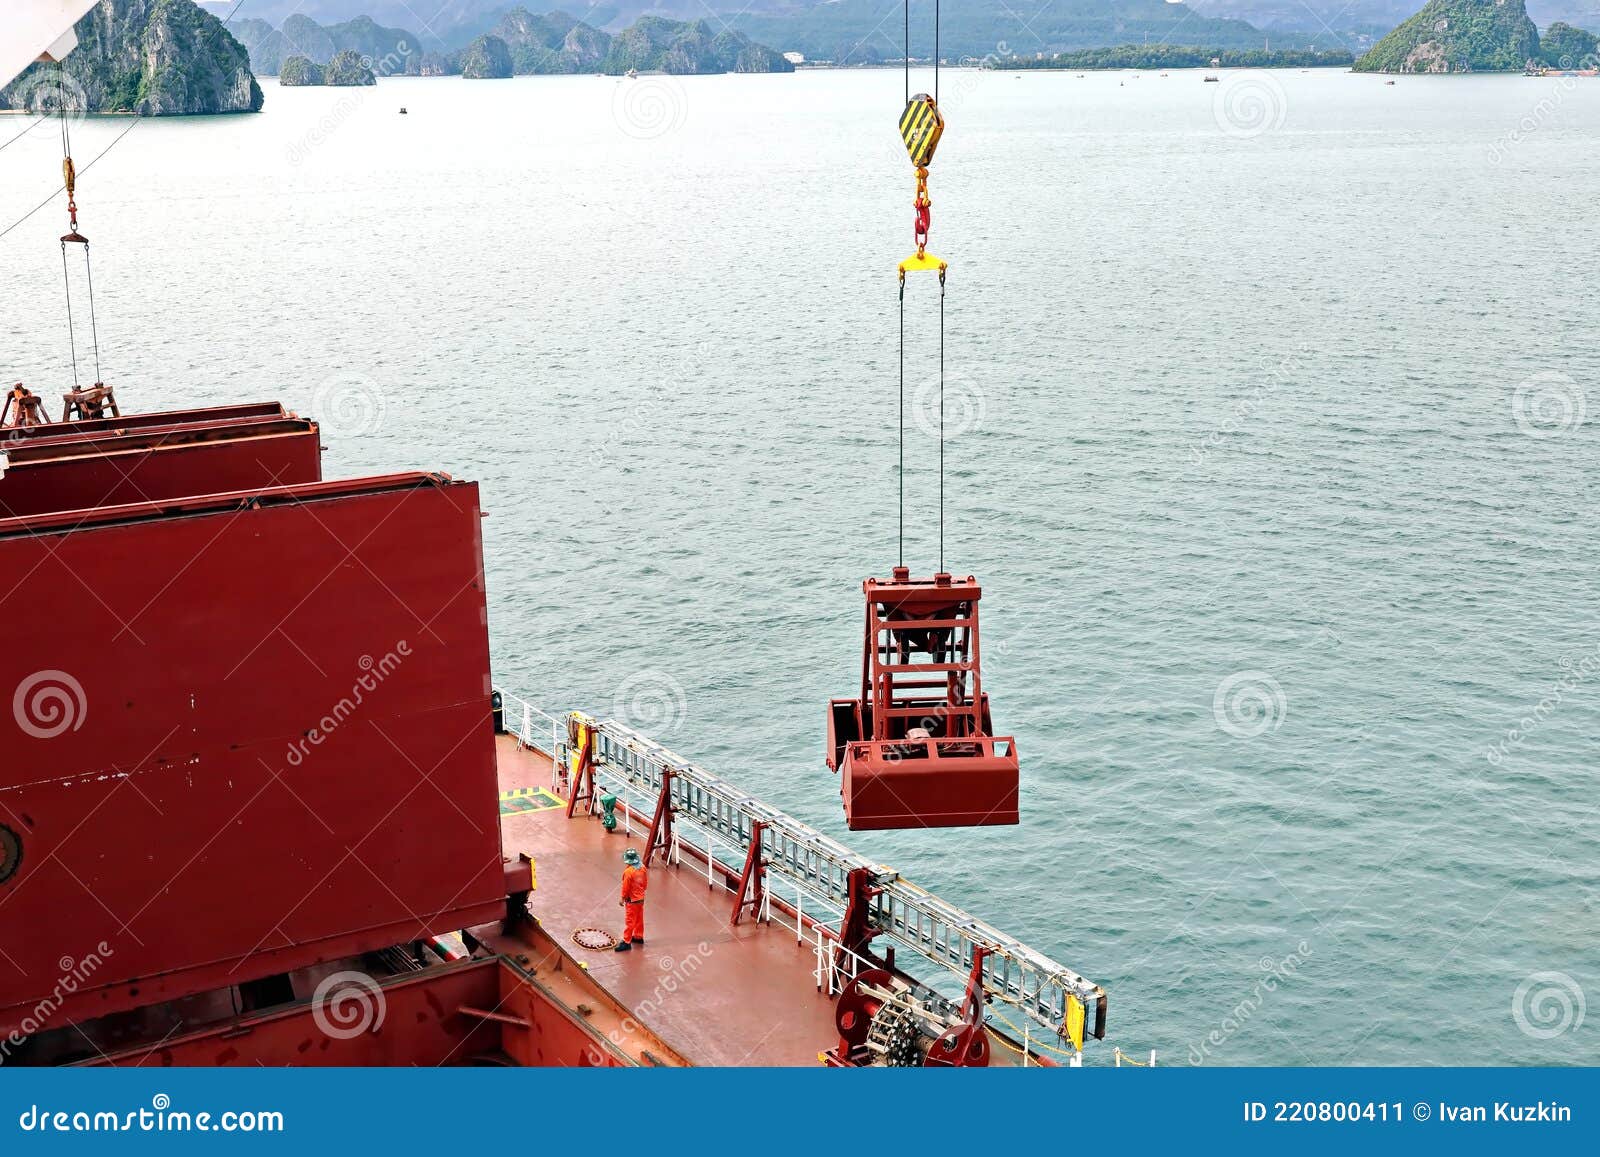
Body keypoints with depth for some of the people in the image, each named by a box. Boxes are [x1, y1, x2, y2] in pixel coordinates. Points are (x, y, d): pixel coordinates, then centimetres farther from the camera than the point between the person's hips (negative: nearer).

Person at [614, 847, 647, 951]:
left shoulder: (628, 871, -25)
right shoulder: (642, 868, -4)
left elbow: (625, 887, -18)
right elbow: (645, 883, 7)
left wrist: (622, 899, -5)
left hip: (632, 900, -7)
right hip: (641, 898, 7)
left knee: (630, 921, -1)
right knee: (639, 918, 20)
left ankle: (626, 942, 3)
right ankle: (638, 936, 34)